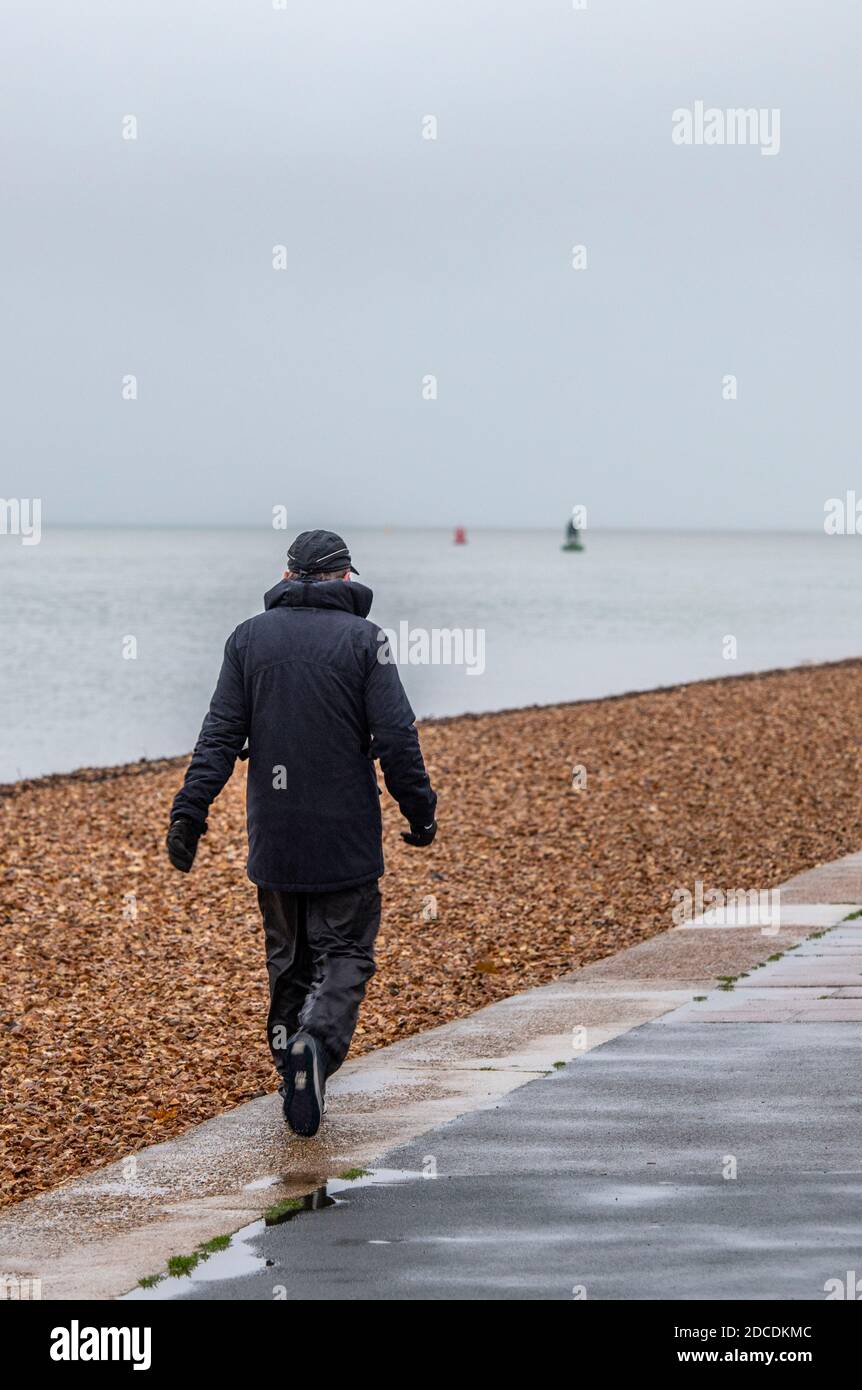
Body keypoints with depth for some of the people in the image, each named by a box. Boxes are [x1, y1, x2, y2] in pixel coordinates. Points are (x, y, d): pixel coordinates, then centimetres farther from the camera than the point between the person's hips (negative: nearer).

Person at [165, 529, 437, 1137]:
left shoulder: (250, 636, 5)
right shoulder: (362, 638, -4)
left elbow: (220, 735, 1)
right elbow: (397, 737, -9)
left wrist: (189, 812, 1)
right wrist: (421, 812, 1)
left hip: (273, 832, 3)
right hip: (346, 836, -3)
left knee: (288, 953, 15)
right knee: (344, 950, 2)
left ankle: (291, 1061, 14)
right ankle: (318, 1041, -23)